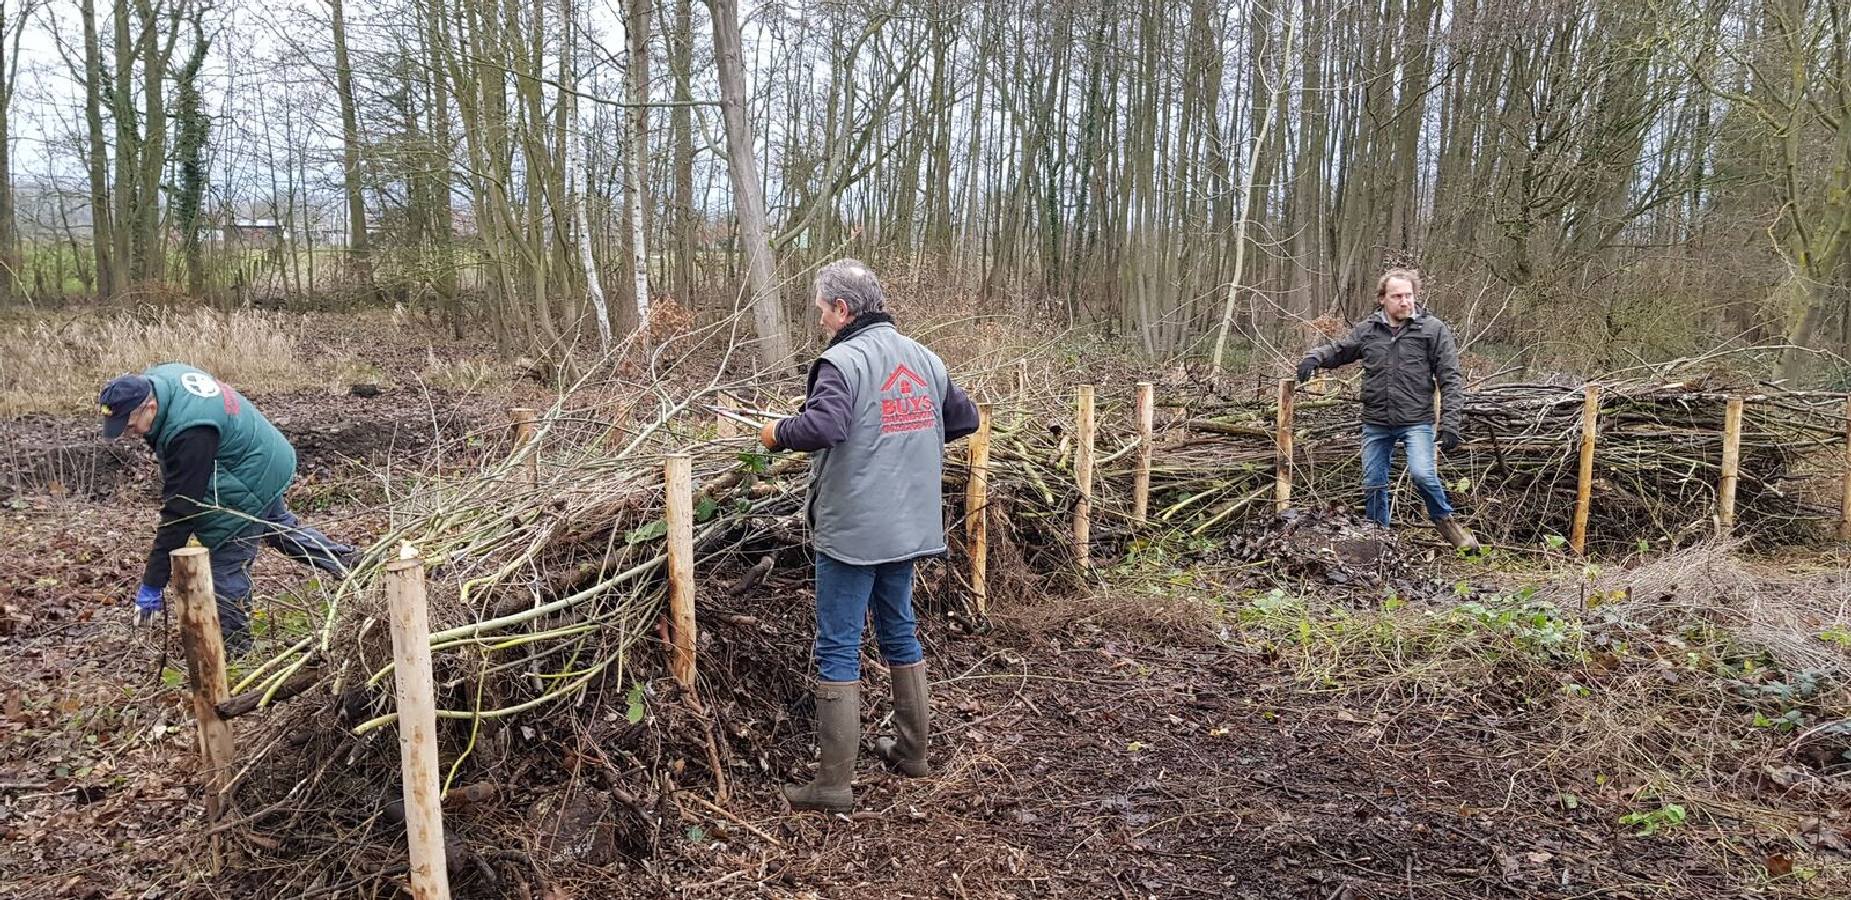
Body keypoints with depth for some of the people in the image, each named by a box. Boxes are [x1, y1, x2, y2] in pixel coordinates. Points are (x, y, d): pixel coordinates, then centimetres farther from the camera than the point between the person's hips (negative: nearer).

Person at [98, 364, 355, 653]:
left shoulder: (189, 434, -38)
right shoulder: (155, 378, -12)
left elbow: (179, 512, -34)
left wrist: (153, 584, -29)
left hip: (252, 483, -10)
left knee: (226, 566, -5)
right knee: (279, 526, 30)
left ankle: (234, 646, 8)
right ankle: (347, 562, 43)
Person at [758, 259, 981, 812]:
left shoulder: (843, 360, -15)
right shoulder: (924, 358, 8)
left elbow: (823, 426, -31)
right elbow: (964, 419, 17)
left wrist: (778, 433, -12)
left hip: (852, 532, -7)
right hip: (910, 527, 7)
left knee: (838, 649, 1)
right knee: (899, 631, 22)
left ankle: (834, 784, 7)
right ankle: (911, 749, 33)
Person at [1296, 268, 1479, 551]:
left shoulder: (1434, 329, -5)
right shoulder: (1367, 330, 4)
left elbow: (1450, 379, -6)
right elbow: (1338, 351, 19)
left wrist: (1450, 423, -14)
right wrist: (1314, 358, -3)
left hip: (1416, 421, -4)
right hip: (1375, 423, 4)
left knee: (1422, 474, -21)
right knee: (1373, 485, 10)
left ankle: (1444, 520, 7)